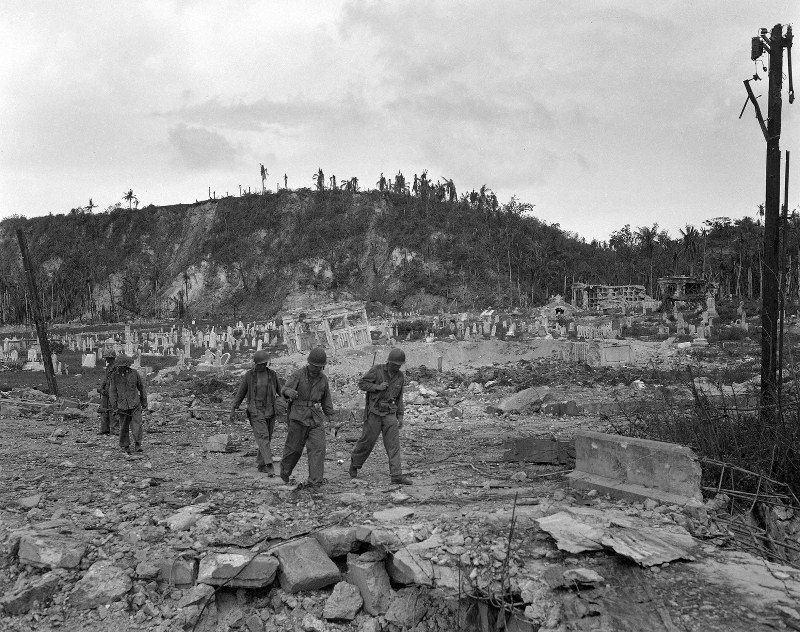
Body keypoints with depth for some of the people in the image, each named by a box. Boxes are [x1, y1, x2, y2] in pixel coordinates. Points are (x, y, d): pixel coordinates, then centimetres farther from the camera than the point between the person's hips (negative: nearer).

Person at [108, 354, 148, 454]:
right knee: (124, 427, 6)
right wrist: (114, 407, -3)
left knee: (137, 425, -11)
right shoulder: (114, 376, 0)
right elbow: (112, 392, 2)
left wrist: (144, 403, 11)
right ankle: (125, 446, 21)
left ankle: (137, 445, -9)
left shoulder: (134, 373, 0)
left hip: (135, 404, -1)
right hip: (122, 406, 1)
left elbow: (141, 388, 9)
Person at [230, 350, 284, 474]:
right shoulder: (248, 376, -4)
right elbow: (240, 393, 3)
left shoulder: (272, 374, 1)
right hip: (255, 411, -3)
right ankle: (269, 465, -23)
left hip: (270, 411, 3)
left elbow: (281, 391, 8)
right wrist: (233, 409, 0)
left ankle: (260, 464, 24)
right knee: (262, 436, -15)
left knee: (267, 438, 8)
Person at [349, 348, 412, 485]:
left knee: (394, 443, -7)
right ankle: (354, 464, 31)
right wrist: (377, 387, -20)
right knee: (367, 442, 5)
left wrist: (400, 416, 8)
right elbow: (362, 384, -6)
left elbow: (399, 398, 12)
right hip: (374, 412, -3)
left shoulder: (400, 376, 5)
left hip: (390, 414, 4)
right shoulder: (377, 370, -8)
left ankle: (396, 475, -8)